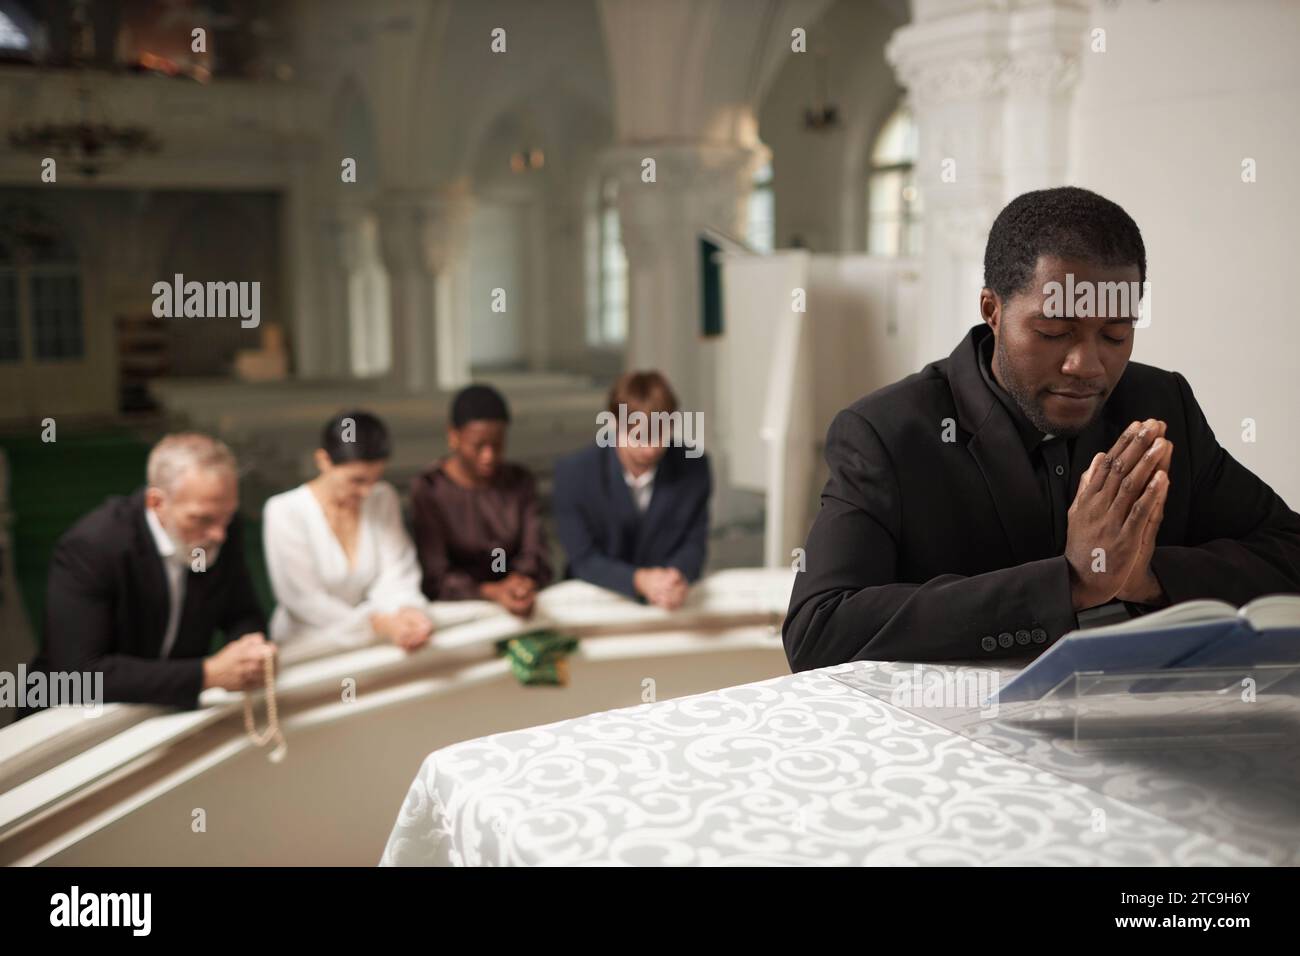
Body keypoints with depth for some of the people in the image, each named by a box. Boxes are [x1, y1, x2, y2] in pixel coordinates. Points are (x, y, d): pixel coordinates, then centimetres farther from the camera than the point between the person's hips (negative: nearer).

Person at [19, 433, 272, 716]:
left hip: (174, 711, 4)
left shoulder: (224, 528, -9)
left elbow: (244, 616, 4)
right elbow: (79, 673, -25)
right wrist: (206, 674, -30)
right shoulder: (89, 547, -22)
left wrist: (251, 649, -18)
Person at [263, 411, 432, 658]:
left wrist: (407, 610, -26)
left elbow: (395, 575, -3)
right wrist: (377, 623, -27)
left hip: (371, 641, 4)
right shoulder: (284, 512, -11)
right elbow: (306, 601, -14)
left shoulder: (384, 498, 2)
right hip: (308, 648, -4)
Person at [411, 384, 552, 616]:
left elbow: (534, 554, -2)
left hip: (516, 604, 2)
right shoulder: (428, 489, -7)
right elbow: (436, 577, -12)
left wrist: (524, 582, -24)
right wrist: (492, 592, -28)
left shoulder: (521, 481, 6)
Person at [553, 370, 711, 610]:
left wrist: (678, 577, -23)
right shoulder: (572, 473, -12)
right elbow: (584, 560, -9)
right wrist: (640, 580, -25)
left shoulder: (694, 466, -8)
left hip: (673, 601, 2)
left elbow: (694, 544, -1)